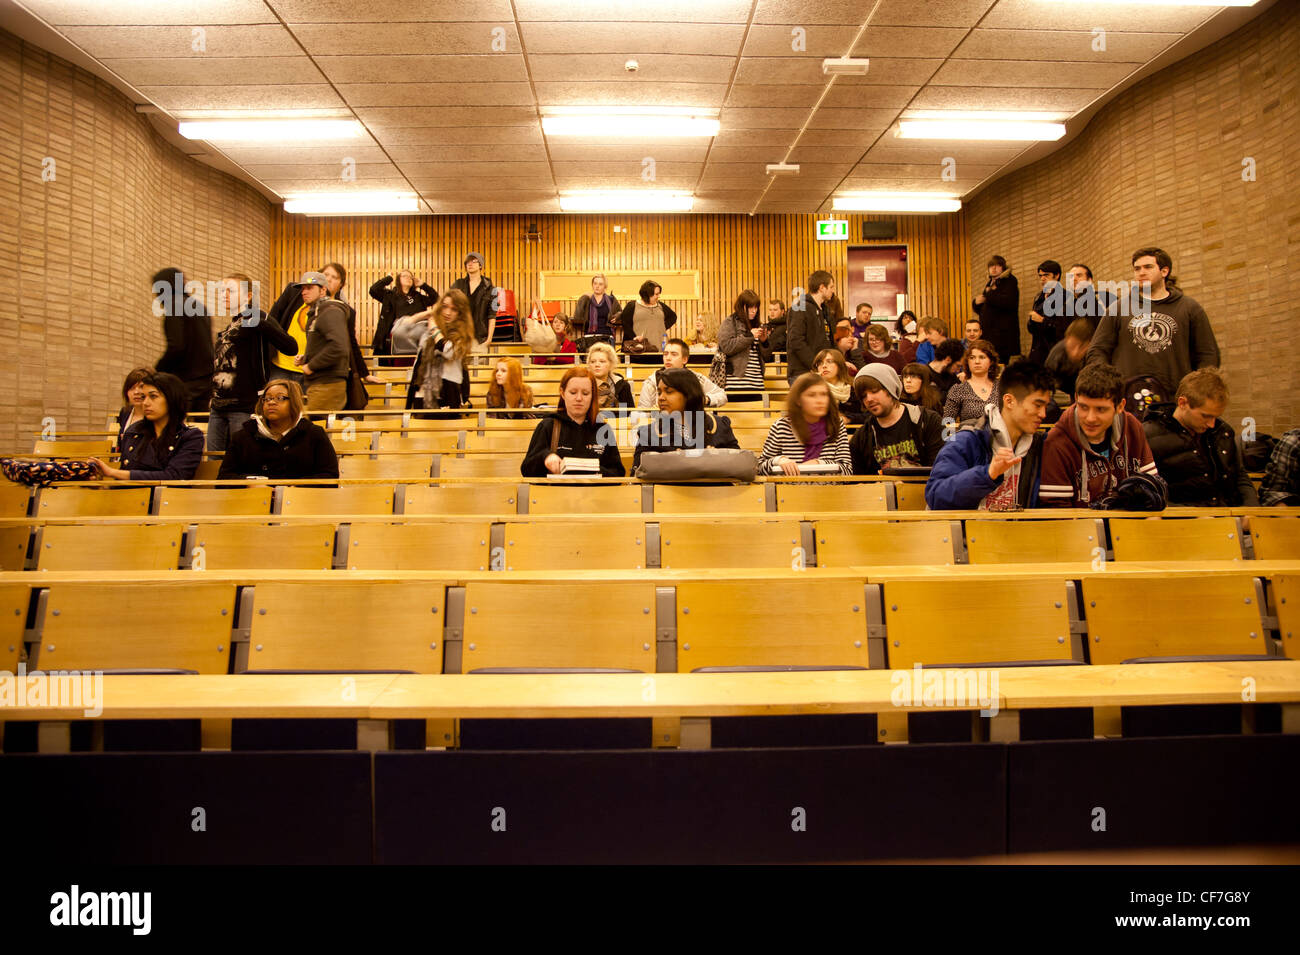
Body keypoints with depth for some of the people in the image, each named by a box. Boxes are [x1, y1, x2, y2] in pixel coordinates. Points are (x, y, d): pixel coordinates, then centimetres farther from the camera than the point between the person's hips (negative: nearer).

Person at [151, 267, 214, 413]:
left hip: (186, 381, -8)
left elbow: (176, 347, -17)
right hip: (207, 379, 8)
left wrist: (156, 370, -6)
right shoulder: (198, 305, 19)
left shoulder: (174, 307, -7)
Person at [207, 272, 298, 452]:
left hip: (244, 407, -8)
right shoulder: (229, 327, 19)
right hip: (218, 408, 8)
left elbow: (291, 348, -20)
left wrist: (259, 323, -27)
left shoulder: (256, 317, -5)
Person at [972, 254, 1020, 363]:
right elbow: (980, 310, 27)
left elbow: (1008, 302, -19)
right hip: (988, 333, 7)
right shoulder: (989, 284, 22)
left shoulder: (1009, 281, 0)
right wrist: (976, 302, 3)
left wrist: (989, 294, -9)